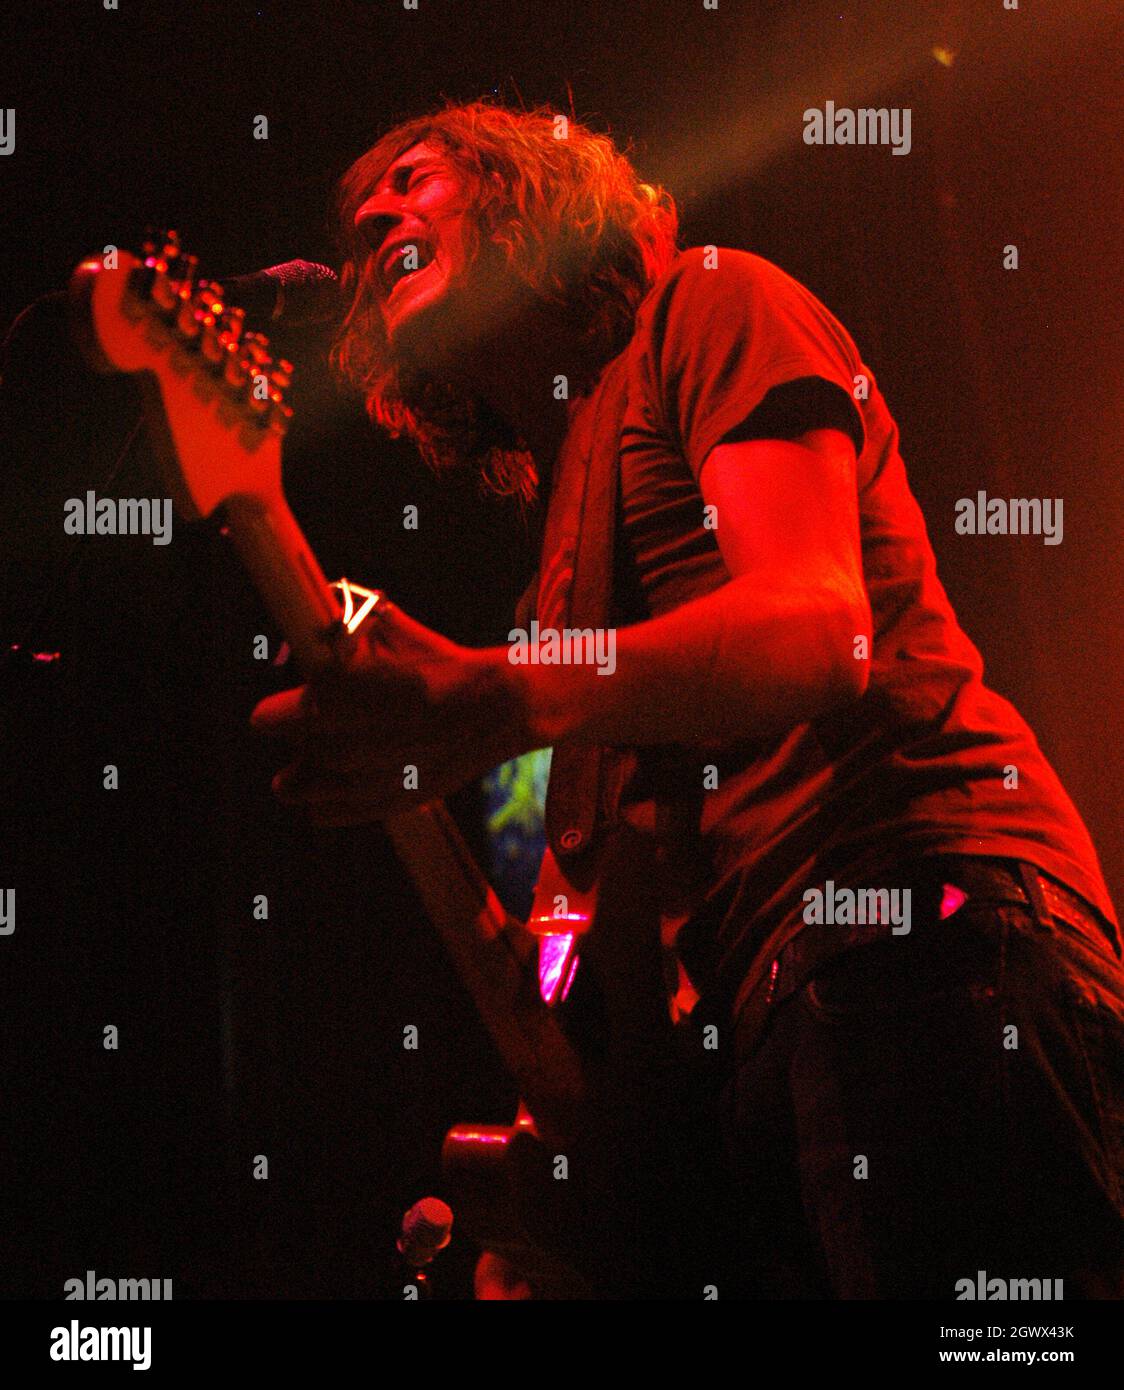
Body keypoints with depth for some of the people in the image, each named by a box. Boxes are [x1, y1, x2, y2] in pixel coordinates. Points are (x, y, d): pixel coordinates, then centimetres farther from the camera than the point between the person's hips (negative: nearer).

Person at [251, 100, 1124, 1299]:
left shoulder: (708, 304, 8)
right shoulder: (568, 502, 29)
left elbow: (816, 626, -12)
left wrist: (495, 706, -29)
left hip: (929, 925, -8)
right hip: (767, 1018, 8)